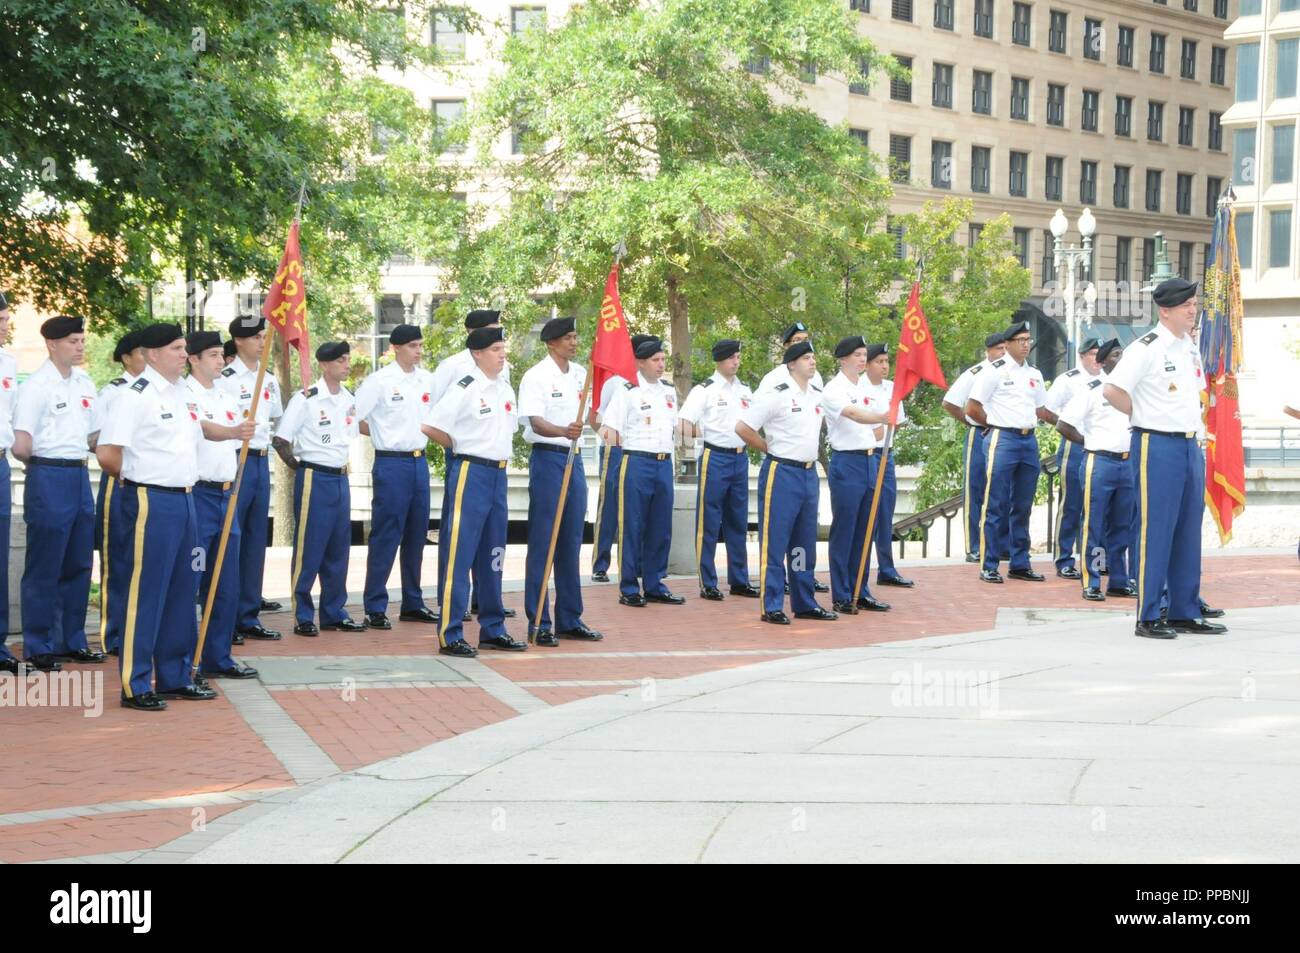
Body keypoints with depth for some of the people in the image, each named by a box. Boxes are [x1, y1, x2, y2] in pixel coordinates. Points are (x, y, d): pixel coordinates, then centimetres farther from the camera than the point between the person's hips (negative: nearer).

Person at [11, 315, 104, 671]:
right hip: (48, 480, -7)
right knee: (43, 568, 0)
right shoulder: (36, 386, -12)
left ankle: (72, 640, 24)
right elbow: (21, 446, -15)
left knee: (78, 565, 13)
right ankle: (38, 647, 7)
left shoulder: (85, 383, 11)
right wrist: (41, 462, 1)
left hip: (80, 475, 7)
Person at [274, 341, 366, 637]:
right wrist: (300, 468, -5)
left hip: (341, 478, 7)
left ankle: (334, 613, 20)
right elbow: (281, 440, -11)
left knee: (338, 550, 11)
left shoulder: (349, 399, 10)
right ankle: (302, 617, 4)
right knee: (308, 550, -3)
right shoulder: (307, 399, -12)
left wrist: (342, 466, 15)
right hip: (314, 479, -7)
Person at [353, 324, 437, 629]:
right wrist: (383, 433, -2)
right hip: (391, 464, -6)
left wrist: (419, 439, 12)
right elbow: (352, 420, -9)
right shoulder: (379, 381, -9)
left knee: (417, 535, 11)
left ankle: (413, 603, 21)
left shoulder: (427, 379, 9)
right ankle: (375, 608, 0)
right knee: (385, 537, -5)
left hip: (420, 463, 6)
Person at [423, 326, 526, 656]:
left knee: (492, 555, 13)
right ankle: (449, 635, -5)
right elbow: (432, 427, -14)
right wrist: (462, 448, -1)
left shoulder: (506, 388, 11)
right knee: (460, 554, -7)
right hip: (471, 472, -7)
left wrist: (499, 453, 14)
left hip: (499, 473, 8)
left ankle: (493, 629, 21)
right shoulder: (464, 389, -11)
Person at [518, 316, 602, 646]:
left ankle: (570, 619, 18)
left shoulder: (580, 374, 10)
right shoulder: (536, 377, -11)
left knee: (571, 542, 11)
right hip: (547, 458, -7)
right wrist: (563, 431, -39)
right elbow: (536, 423, -23)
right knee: (542, 542, -5)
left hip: (574, 458, 7)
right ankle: (538, 623, -2)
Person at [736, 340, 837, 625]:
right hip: (782, 473, -7)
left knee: (804, 542, 13)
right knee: (774, 541, -4)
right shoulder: (776, 395, -12)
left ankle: (805, 603, 20)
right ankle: (772, 607, -1)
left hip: (810, 472, 7)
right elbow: (743, 427, -13)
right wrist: (771, 449, -4)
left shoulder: (818, 395, 10)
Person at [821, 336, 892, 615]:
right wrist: (884, 417, -44)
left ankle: (860, 593, 16)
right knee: (843, 531, -4)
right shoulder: (834, 390, -10)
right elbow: (855, 415, -29)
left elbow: (878, 428, 22)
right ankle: (841, 597, 1)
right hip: (846, 463, -7)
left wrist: (880, 429, 0)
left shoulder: (866, 386, 14)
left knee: (865, 531, 10)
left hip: (870, 460, 7)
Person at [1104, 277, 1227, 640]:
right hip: (1156, 446, -8)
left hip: (1190, 445, 8)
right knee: (1155, 531, -5)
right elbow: (1113, 390, -18)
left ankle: (1185, 612, 19)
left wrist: (1191, 422, 15)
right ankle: (1148, 618, -1)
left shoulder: (1192, 349, 14)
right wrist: (1145, 415, -7)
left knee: (1188, 532, 11)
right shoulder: (1146, 348, -12)